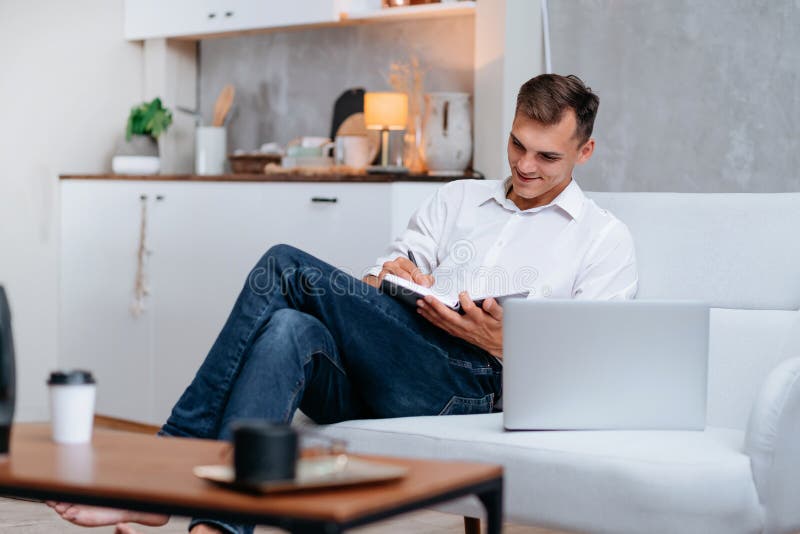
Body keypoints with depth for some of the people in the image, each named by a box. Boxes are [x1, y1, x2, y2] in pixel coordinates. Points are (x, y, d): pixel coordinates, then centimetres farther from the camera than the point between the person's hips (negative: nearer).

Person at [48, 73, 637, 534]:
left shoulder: (607, 239, 15)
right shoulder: (457, 199, 29)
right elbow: (388, 270, 21)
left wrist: (504, 342, -12)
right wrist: (390, 278, -4)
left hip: (477, 385, -5)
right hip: (375, 390, 5)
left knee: (287, 268, -23)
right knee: (290, 330, -33)